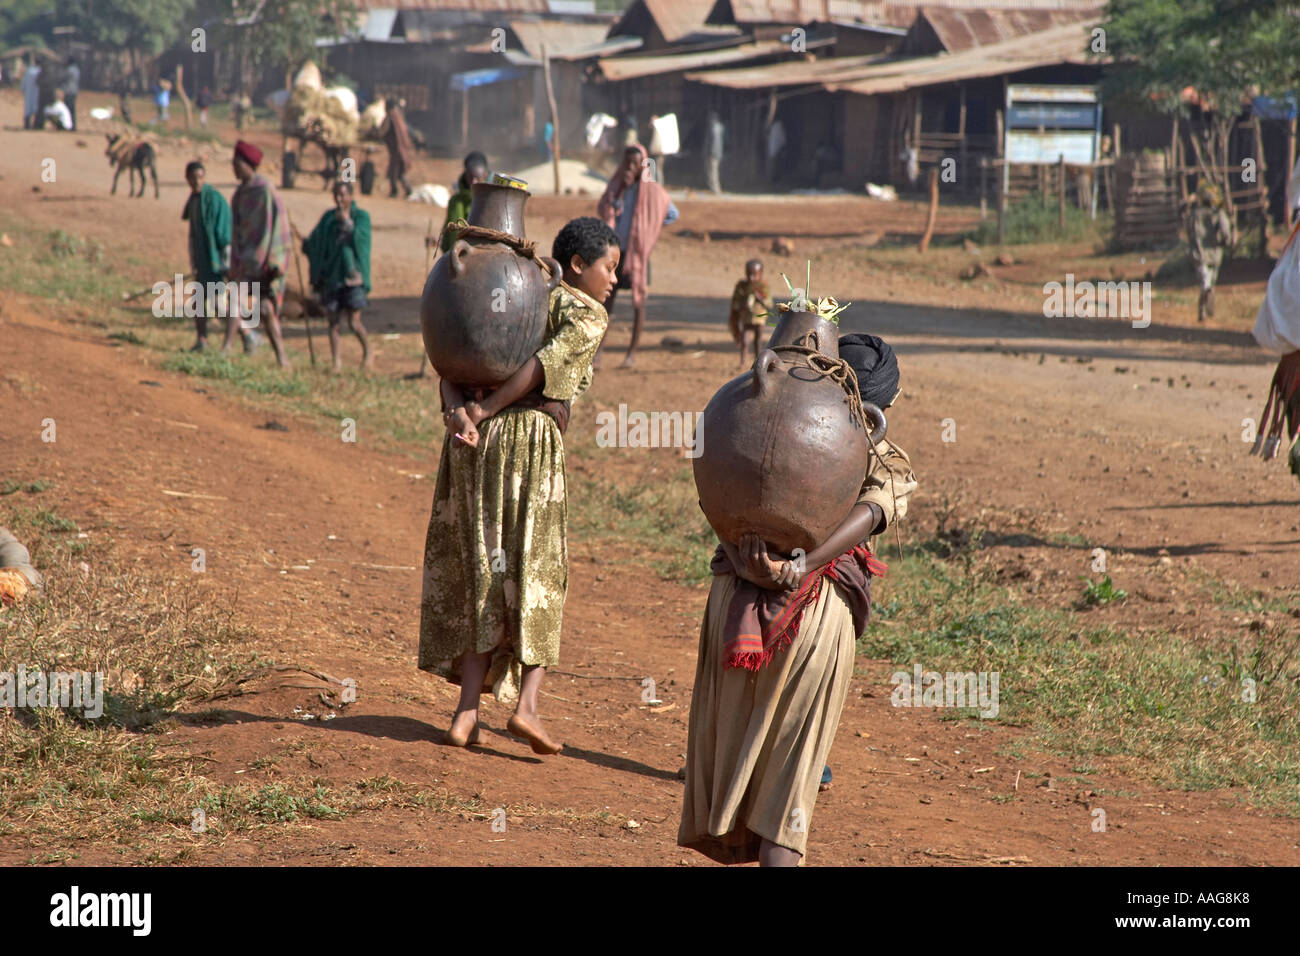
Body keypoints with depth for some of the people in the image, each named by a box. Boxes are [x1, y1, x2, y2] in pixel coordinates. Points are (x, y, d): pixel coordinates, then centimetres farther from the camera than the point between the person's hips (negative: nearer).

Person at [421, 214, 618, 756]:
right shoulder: (587, 315, 1)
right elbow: (546, 365, -15)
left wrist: (457, 411, -8)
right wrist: (484, 410, -9)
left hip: (473, 446, 6)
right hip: (531, 441, -6)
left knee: (481, 574, 10)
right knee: (537, 576, 5)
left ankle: (467, 713, 6)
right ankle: (526, 703, -9)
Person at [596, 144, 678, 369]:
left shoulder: (652, 190, -2)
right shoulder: (616, 185, 6)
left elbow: (672, 214, 6)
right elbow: (603, 211, -6)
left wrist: (647, 229, 1)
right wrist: (621, 190, -17)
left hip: (637, 252, -2)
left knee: (638, 300, 1)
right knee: (606, 299, -2)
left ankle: (632, 352, 8)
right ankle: (598, 352, 0)